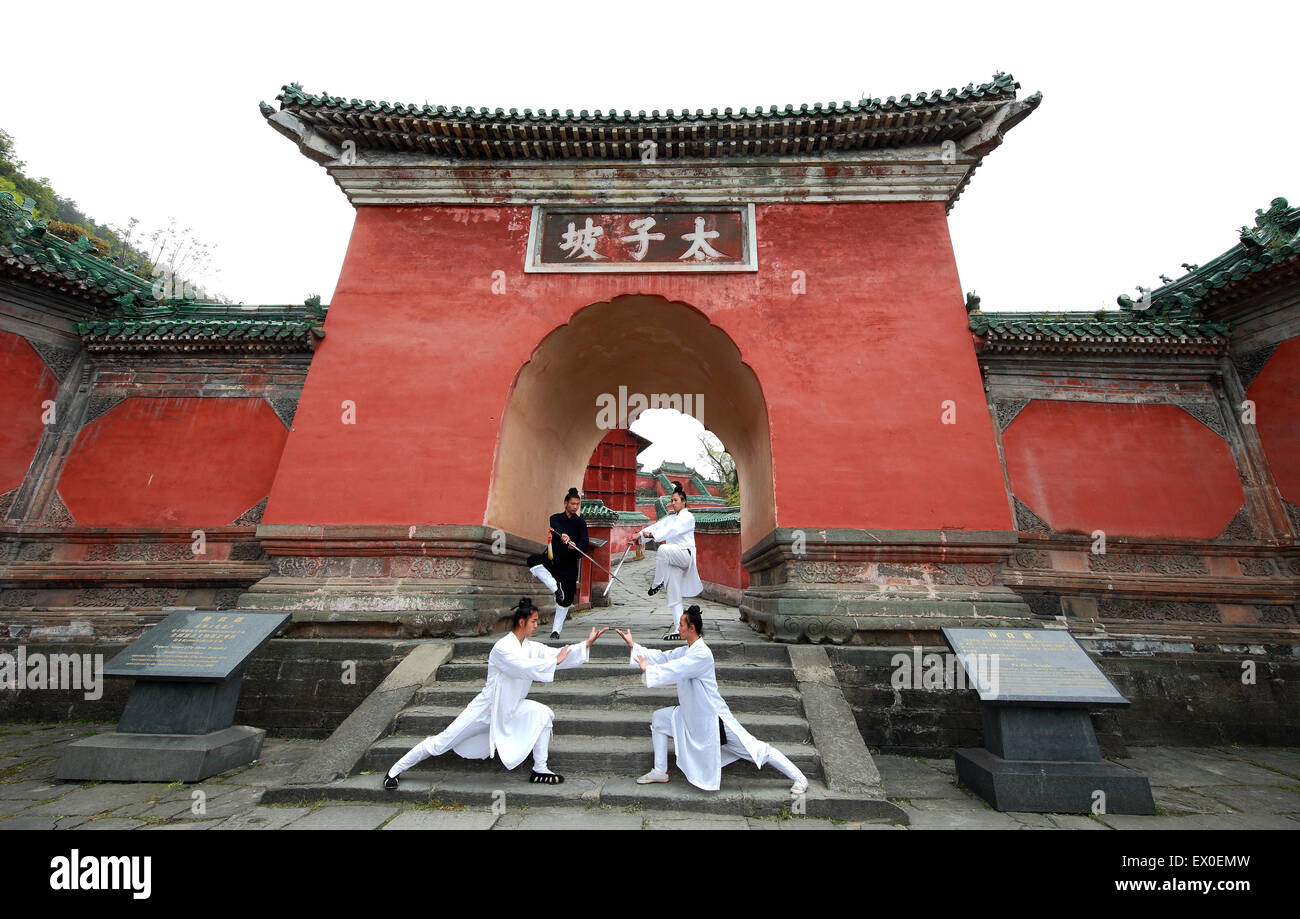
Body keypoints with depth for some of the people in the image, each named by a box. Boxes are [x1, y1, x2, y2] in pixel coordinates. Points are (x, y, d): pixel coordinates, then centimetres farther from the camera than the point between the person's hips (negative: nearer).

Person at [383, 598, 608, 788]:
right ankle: (395, 771, 25)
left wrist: (587, 644, -17)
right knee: (442, 743, 1)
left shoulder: (530, 647, -2)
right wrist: (555, 661, -28)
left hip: (509, 709, 6)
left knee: (543, 714, -14)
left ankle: (540, 770, -2)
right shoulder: (502, 648, -25)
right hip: (486, 710, -6)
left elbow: (557, 654, -6)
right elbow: (525, 668, -37)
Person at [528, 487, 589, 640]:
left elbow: (585, 543, -13)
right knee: (533, 560, -30)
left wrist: (575, 546, -36)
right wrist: (563, 535, -46)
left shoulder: (581, 523, 2)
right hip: (553, 558, 0)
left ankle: (556, 629, 21)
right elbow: (556, 527, -23)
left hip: (569, 564, 0)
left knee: (567, 598, 2)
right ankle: (556, 588, -24)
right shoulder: (556, 518, 2)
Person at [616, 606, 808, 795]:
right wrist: (633, 645, -1)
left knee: (754, 748, -2)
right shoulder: (686, 651, 3)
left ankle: (799, 778, 15)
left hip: (713, 717, -9)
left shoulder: (702, 654, -26)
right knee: (659, 719, 9)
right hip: (691, 715, 9)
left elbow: (675, 671, -32)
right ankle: (660, 771, 22)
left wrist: (647, 668, -20)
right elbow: (662, 657, 4)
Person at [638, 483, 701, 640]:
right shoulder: (671, 518, 23)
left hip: (686, 555, -8)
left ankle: (657, 584, -19)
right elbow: (657, 526, 10)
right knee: (674, 596, 3)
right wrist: (640, 534, -5)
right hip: (674, 561, 8)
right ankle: (679, 630, 5)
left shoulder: (688, 517, -2)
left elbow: (673, 530, -17)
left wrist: (653, 535, -27)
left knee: (662, 549, -35)